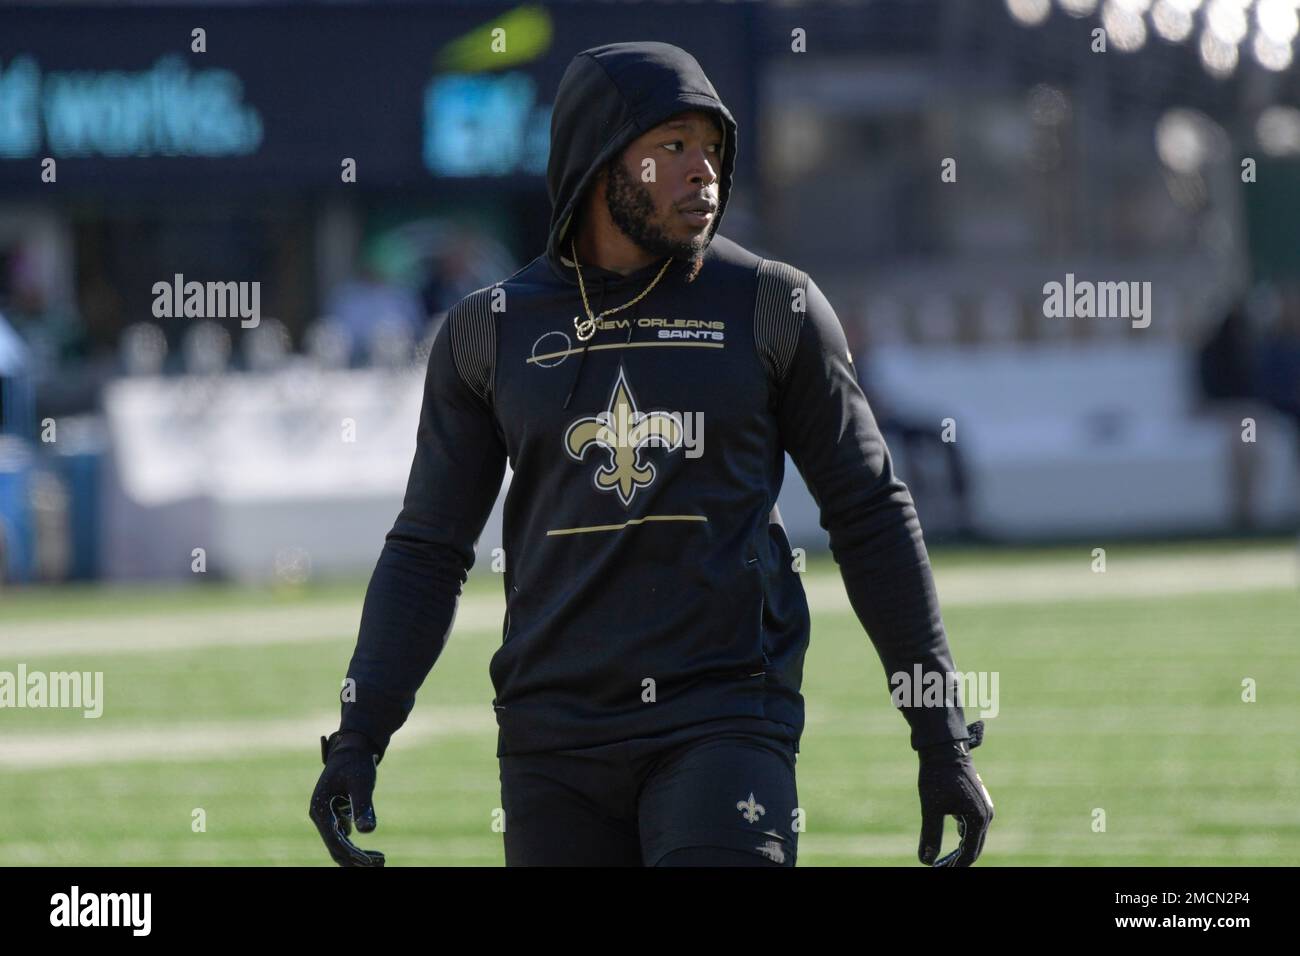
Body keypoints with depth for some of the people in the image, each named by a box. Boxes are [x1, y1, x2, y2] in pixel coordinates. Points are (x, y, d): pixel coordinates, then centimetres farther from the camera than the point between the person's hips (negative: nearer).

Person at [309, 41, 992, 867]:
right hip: (555, 735, 2)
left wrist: (944, 739, 2)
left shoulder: (771, 308, 2)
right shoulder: (491, 330, 7)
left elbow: (872, 519, 6)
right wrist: (359, 737, -3)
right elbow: (428, 551, 9)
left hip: (727, 725, -2)